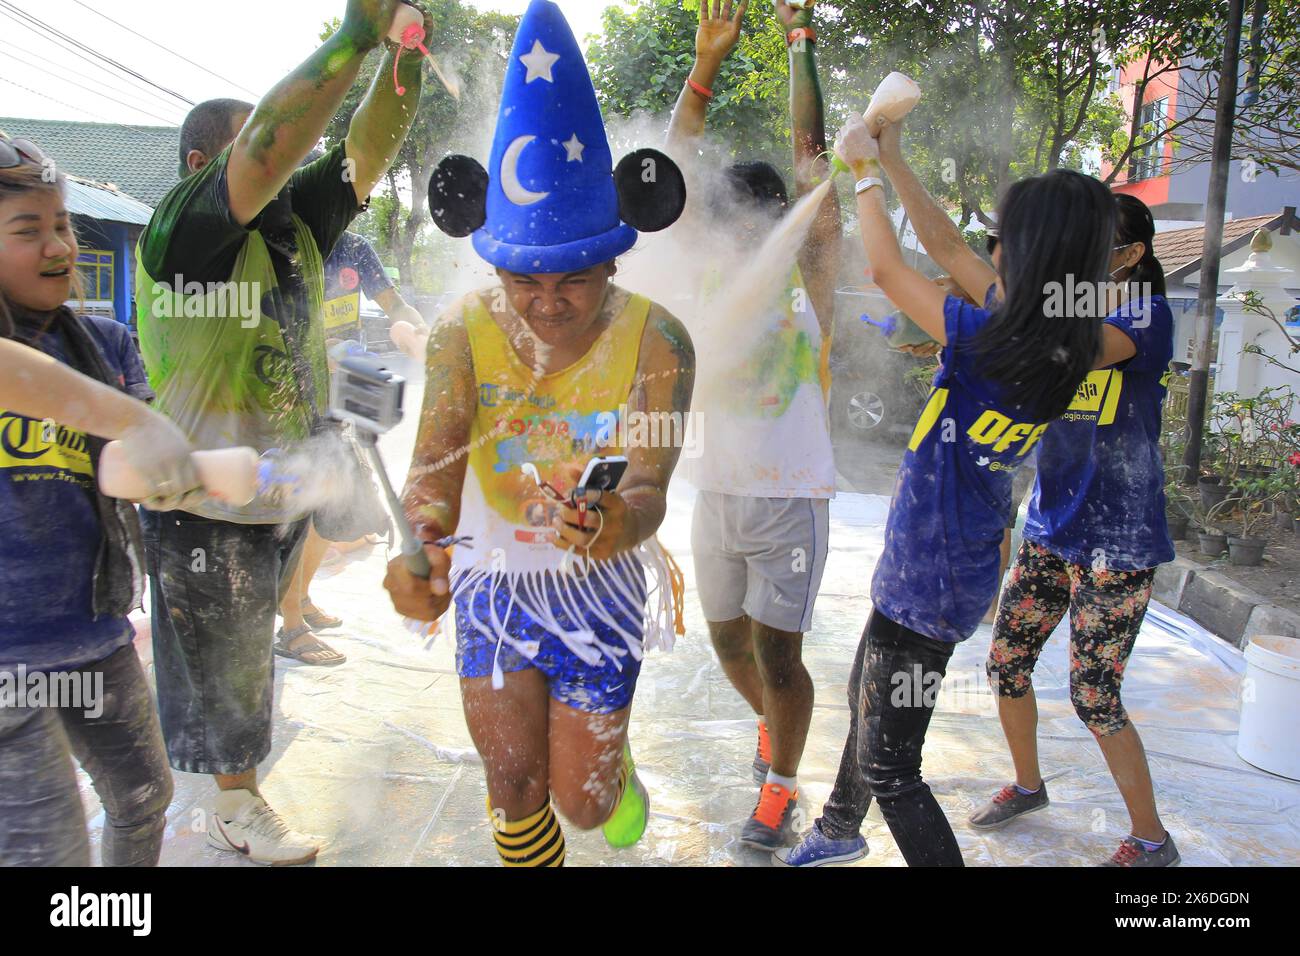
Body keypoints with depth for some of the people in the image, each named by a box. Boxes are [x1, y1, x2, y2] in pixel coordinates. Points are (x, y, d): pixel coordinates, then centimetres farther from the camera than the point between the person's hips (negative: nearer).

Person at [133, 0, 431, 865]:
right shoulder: (179, 231, -17)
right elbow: (271, 143, -33)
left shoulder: (295, 223, 3)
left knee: (247, 639, 26)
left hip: (288, 490, 6)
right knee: (222, 657, 11)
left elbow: (370, 147, -8)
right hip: (207, 501, -6)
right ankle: (237, 806, 30)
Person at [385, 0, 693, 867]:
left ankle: (616, 770, 47)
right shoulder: (465, 331, -15)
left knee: (580, 803, 9)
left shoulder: (656, 341, -21)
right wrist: (418, 546, -44)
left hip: (599, 586, -1)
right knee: (513, 785, 10)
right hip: (493, 580, 2)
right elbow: (435, 466, -22)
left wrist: (613, 520, -53)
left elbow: (649, 487, -29)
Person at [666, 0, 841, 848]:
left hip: (789, 498, -4)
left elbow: (811, 154, -8)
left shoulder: (809, 275, -4)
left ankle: (780, 786, 23)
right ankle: (771, 723, 47)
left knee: (777, 652, -1)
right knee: (729, 641, 18)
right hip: (716, 492, 5)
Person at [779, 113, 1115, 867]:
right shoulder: (1061, 344, -1)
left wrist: (866, 171, 1)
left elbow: (888, 269, -14)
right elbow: (950, 250, 7)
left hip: (930, 581, -10)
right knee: (866, 696, 29)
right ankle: (841, 831, 52)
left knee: (889, 767, 3)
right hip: (945, 567, 10)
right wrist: (894, 161, 10)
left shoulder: (992, 344, -26)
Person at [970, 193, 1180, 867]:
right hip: (1052, 525, 7)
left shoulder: (1148, 315, -11)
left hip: (1116, 537, -6)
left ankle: (1151, 839, 20)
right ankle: (1028, 785, 36)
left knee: (1094, 696, -2)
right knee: (1006, 664, 10)